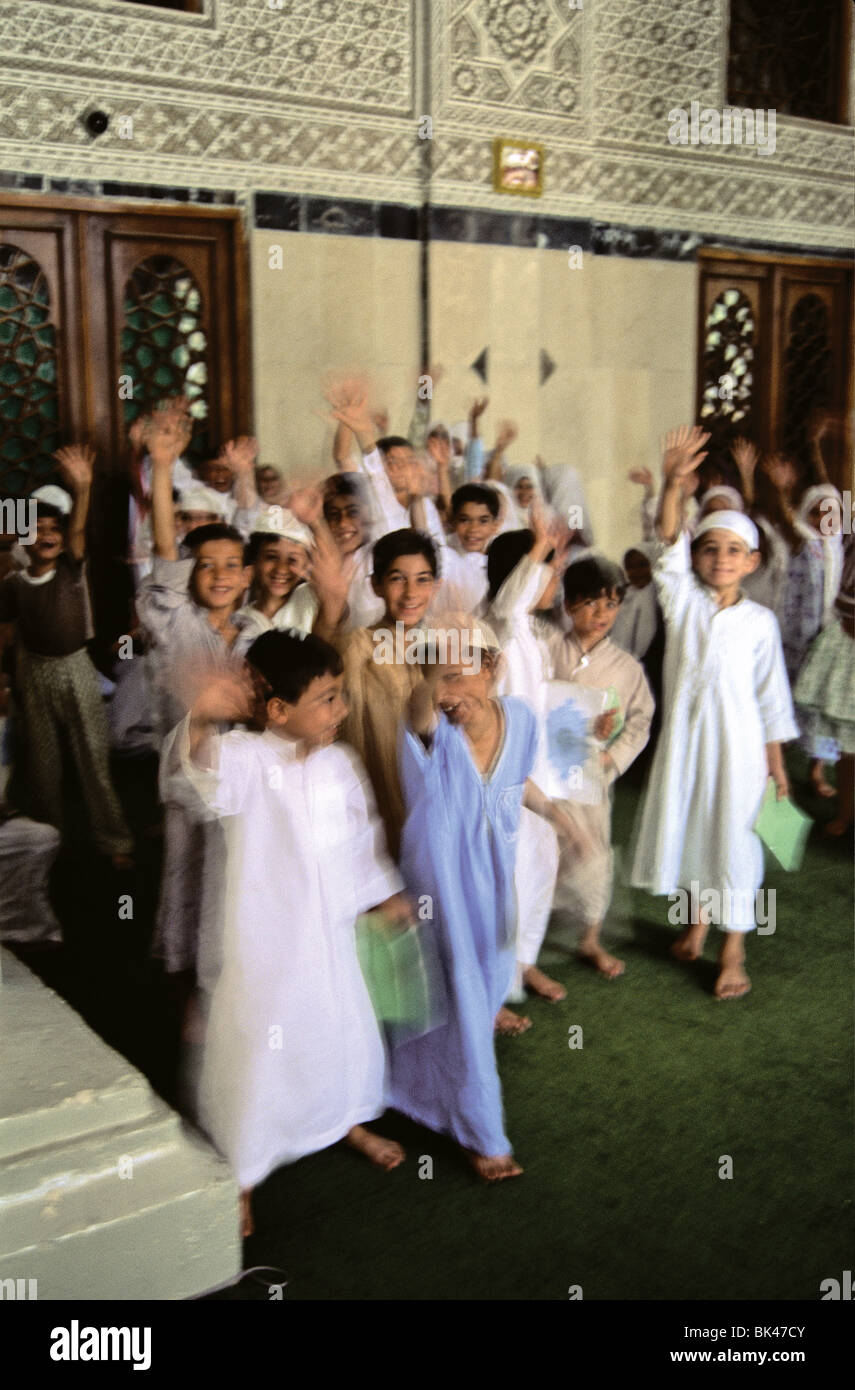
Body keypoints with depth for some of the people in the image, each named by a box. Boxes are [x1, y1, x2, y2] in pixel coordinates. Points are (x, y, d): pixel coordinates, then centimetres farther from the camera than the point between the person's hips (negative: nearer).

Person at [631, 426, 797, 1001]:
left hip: (738, 741, -2)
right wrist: (674, 484, -32)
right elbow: (669, 543, -16)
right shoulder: (683, 600, 0)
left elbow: (771, 694, 2)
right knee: (687, 823, 14)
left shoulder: (760, 620, -2)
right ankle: (697, 919, 37)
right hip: (684, 733, 2)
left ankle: (733, 951, 15)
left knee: (734, 834, 2)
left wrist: (776, 760, 3)